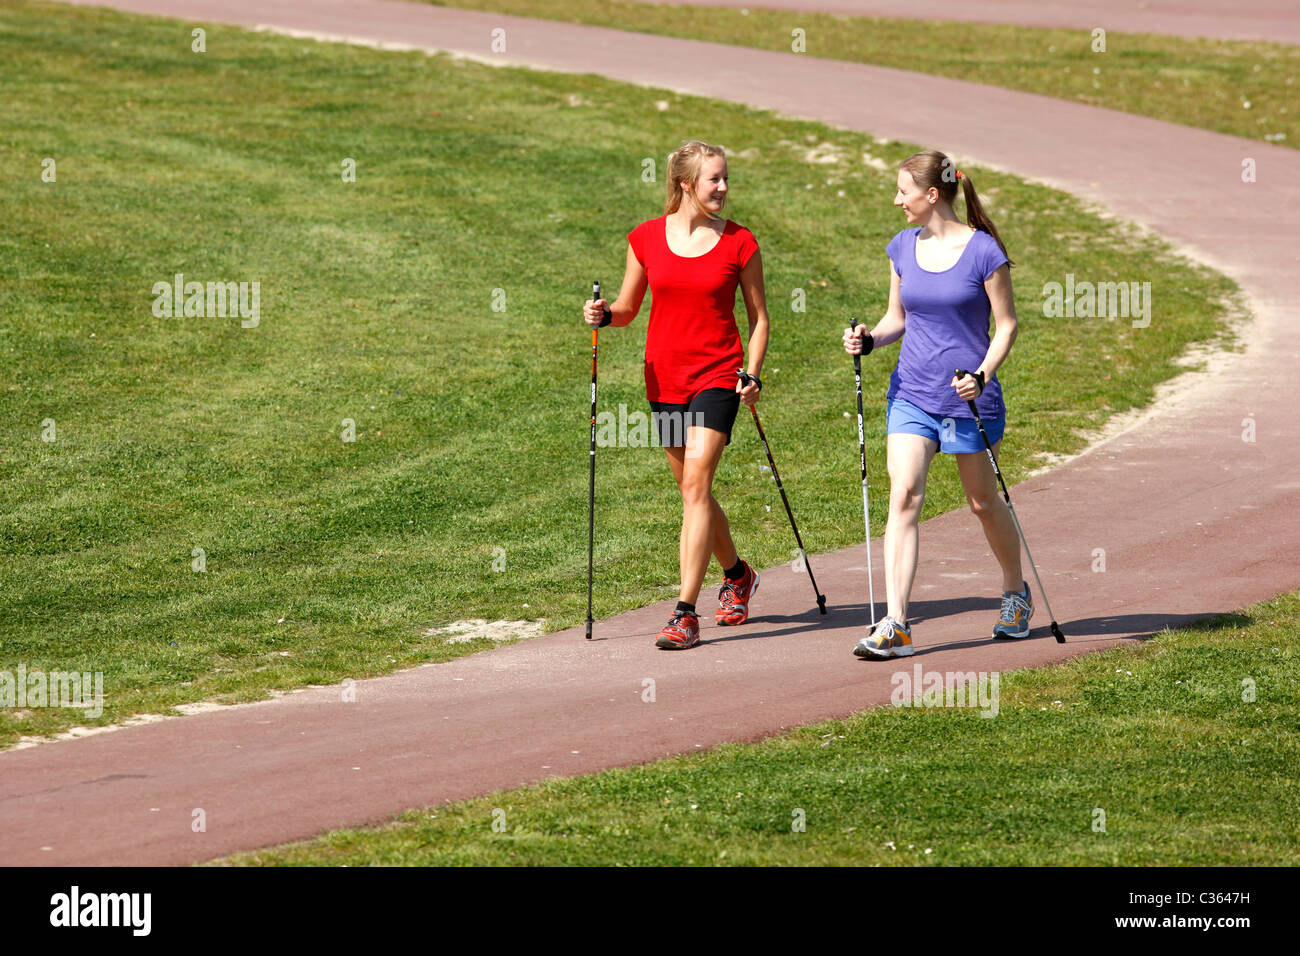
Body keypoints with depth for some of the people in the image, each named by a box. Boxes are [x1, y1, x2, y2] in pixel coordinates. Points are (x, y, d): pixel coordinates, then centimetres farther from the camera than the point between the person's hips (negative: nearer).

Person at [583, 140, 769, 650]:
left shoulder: (740, 243, -2)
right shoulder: (646, 238, 2)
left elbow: (759, 317, 5)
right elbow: (628, 308, 12)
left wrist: (753, 374, -7)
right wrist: (604, 314, -10)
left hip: (717, 377, -3)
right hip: (665, 377, 3)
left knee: (696, 482, -15)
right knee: (691, 488, 13)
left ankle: (686, 613, -17)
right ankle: (737, 575, 40)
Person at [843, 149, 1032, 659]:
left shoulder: (983, 251, -10)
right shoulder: (902, 248, 5)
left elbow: (1006, 324, -4)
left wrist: (982, 375, -19)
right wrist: (868, 340, -5)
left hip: (969, 396, -3)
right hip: (911, 392, 4)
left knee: (983, 502, 11)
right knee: (903, 495, -12)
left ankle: (1016, 592, 38)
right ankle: (895, 625, -18)